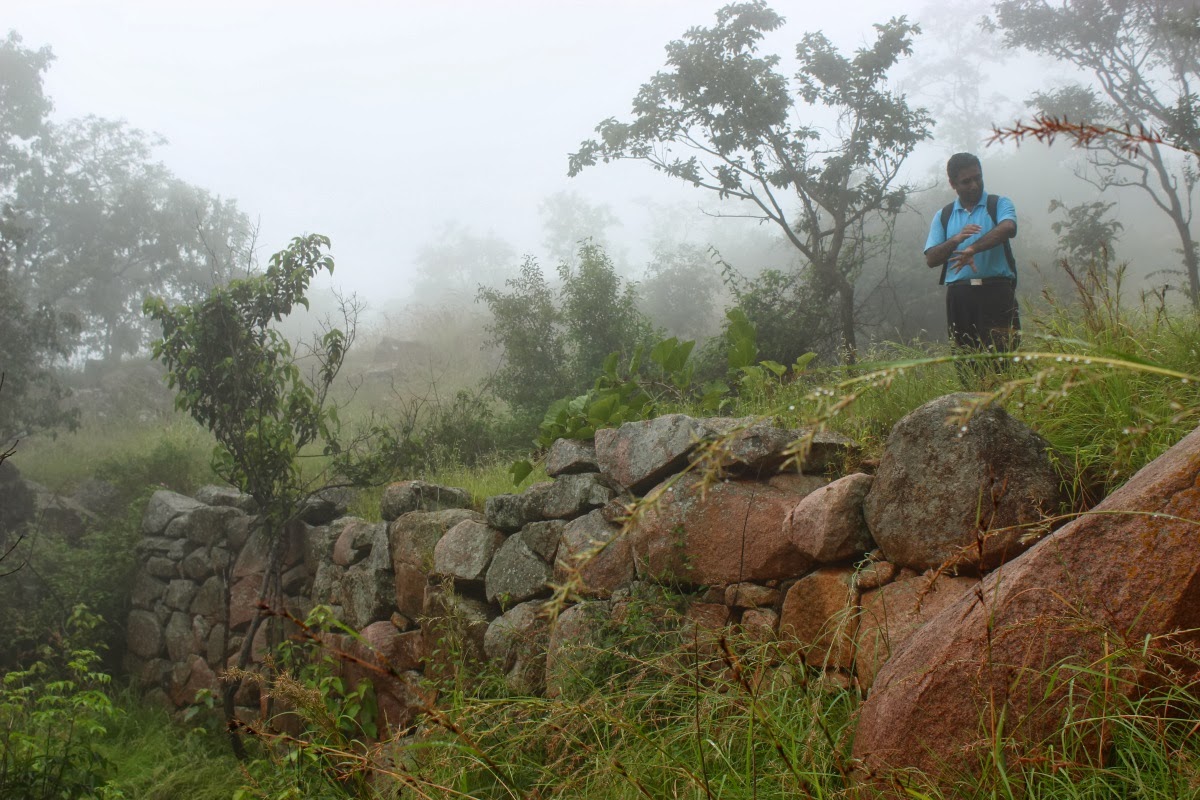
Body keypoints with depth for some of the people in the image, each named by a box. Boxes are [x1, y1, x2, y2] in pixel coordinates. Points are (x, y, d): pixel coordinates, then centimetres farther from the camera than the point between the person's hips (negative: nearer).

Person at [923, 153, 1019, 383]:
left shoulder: (999, 204, 9)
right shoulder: (944, 216, 18)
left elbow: (1007, 228, -14)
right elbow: (931, 259, 9)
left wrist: (973, 248, -27)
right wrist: (956, 239, -8)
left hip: (996, 292, -3)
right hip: (959, 294, 3)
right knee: (965, 364, 2)